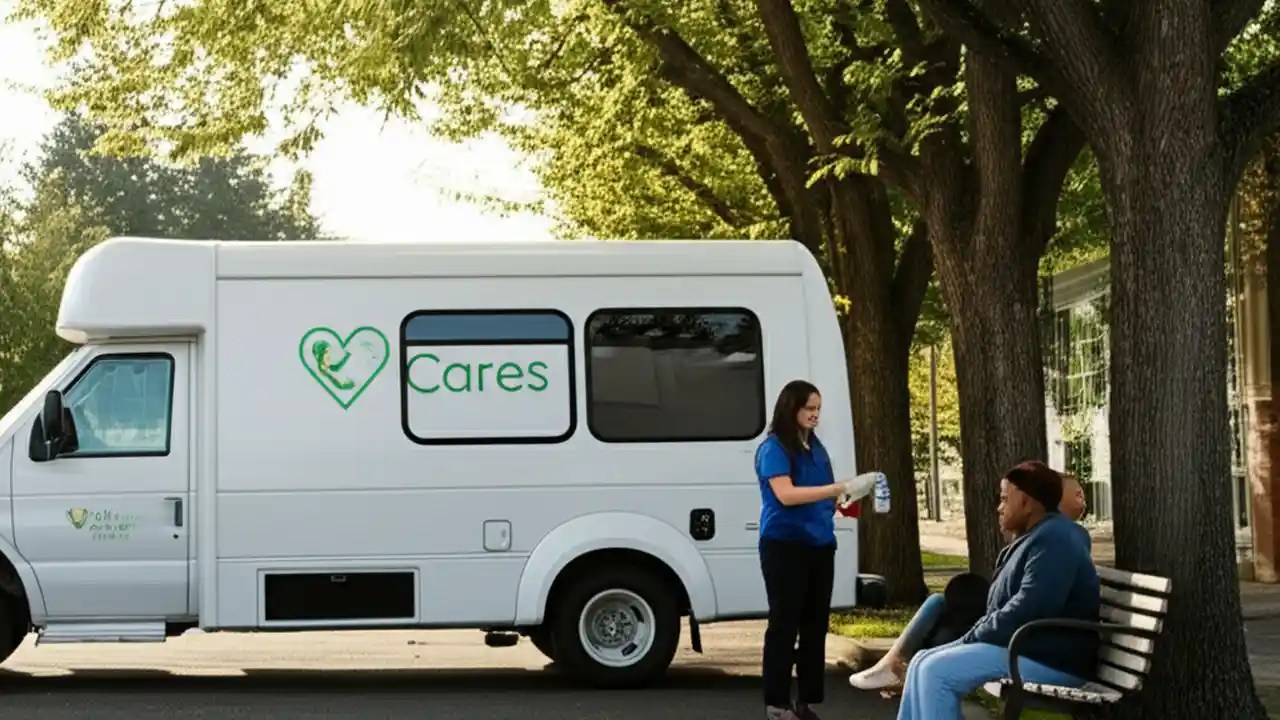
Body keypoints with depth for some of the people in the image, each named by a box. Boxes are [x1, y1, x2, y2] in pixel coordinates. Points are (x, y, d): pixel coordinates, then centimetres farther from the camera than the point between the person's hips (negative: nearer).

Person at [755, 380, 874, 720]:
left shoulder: (815, 446, 12)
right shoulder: (773, 448, -9)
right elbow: (786, 494, -21)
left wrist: (844, 501, 3)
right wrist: (840, 488, -25)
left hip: (819, 545, 7)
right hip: (785, 547, -7)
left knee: (816, 623, 8)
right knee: (785, 624, -3)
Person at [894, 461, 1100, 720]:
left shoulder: (1054, 539, -15)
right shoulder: (1037, 537, 20)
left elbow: (1027, 612, -24)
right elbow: (1006, 608, 21)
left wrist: (969, 640, -14)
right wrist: (971, 640, 4)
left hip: (1051, 659, -11)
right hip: (1025, 646, 11)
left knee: (936, 672, -20)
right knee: (923, 663, 4)